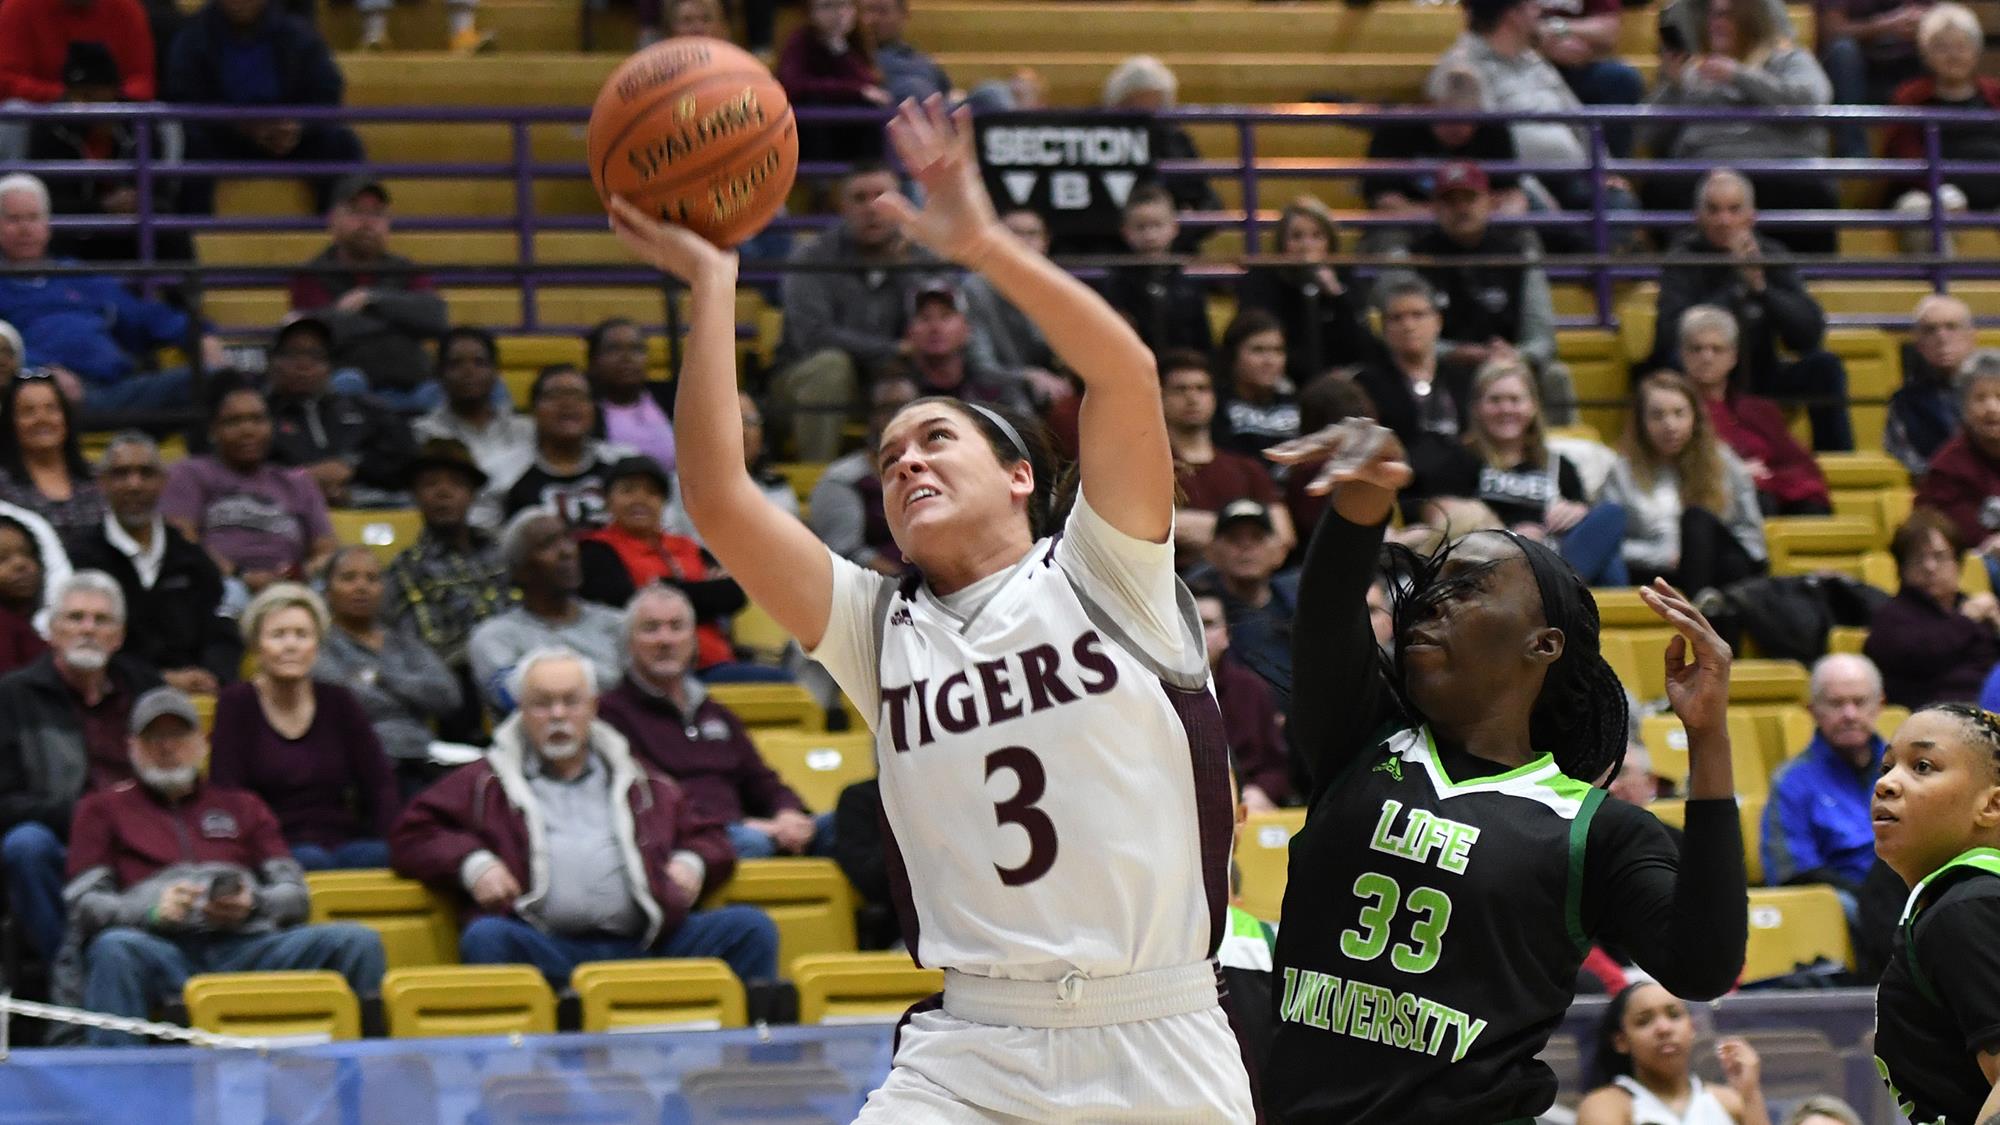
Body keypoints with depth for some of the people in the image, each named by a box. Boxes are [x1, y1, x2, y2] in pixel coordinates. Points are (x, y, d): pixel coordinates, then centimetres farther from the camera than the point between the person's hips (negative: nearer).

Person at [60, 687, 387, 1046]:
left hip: (244, 944, 3)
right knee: (116, 948, -39)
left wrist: (253, 904, -7)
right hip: (160, 947, -3)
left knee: (359, 941, -21)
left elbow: (295, 895, 19)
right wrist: (153, 910, -14)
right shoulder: (104, 809, 22)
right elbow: (83, 905, 8)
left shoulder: (242, 807, 29)